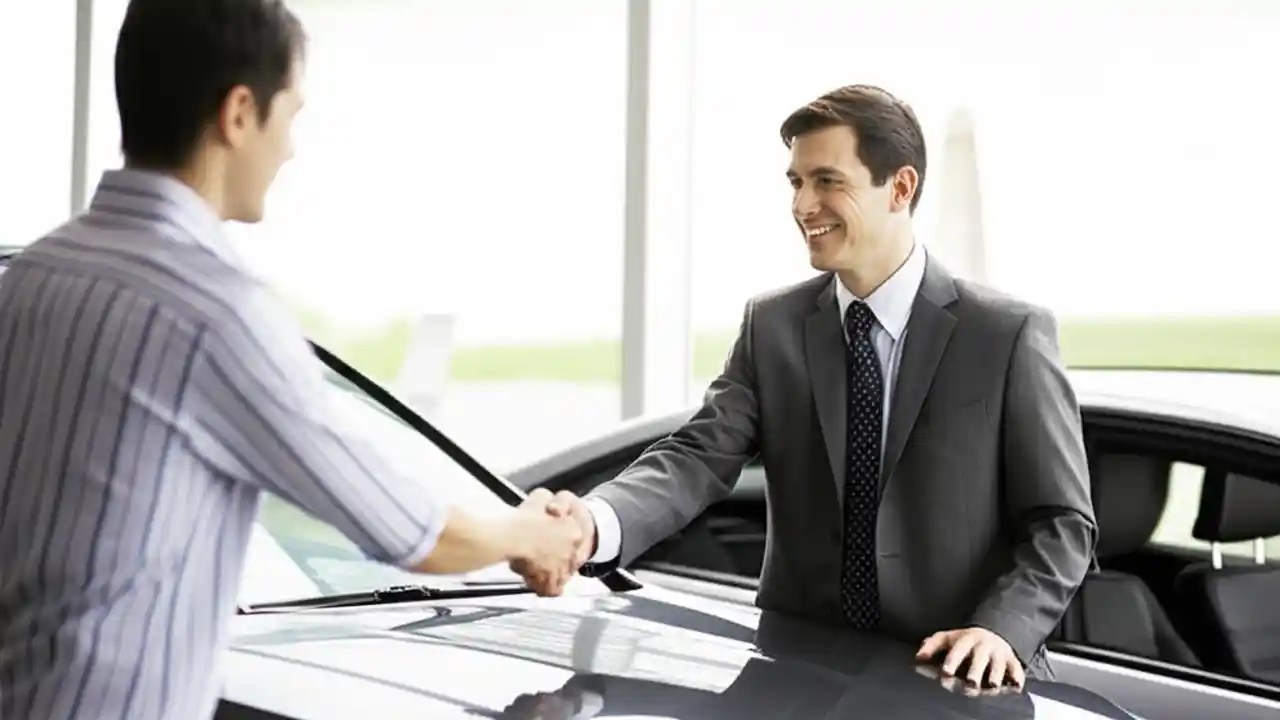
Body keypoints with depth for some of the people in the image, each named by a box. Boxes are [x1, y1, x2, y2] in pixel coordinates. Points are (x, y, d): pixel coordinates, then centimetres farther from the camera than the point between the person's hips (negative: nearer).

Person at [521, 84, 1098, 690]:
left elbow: (1060, 521, -3)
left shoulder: (1010, 335, -4)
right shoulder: (771, 324, 5)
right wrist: (596, 524, -25)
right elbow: (700, 455, -6)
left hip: (956, 676, -2)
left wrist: (1003, 629, -19)